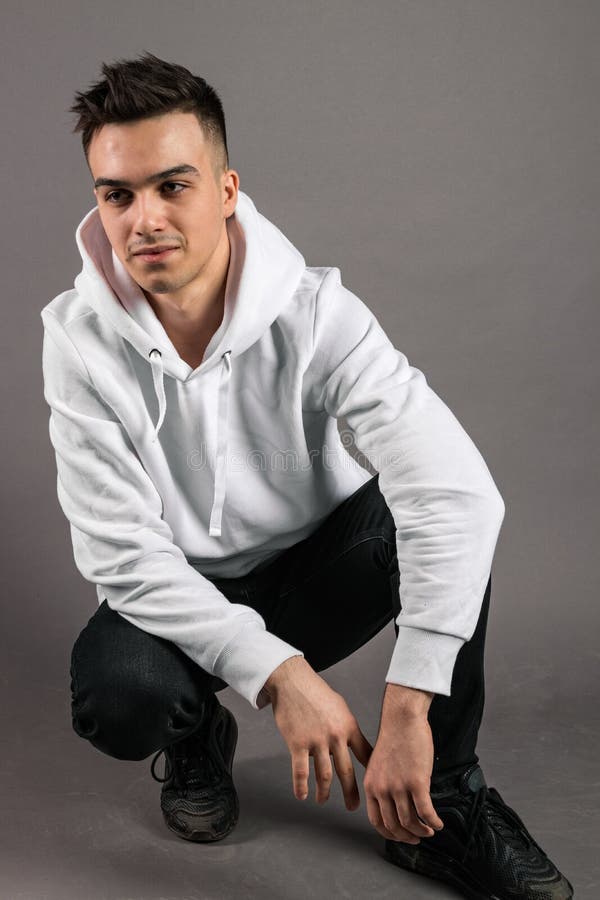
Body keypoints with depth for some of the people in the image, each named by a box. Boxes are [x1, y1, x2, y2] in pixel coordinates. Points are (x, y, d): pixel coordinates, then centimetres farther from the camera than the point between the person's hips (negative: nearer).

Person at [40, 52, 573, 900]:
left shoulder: (314, 313, -23)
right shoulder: (81, 339, -19)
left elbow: (457, 489, -34)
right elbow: (121, 553, -22)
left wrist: (408, 710, -41)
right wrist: (280, 674, -31)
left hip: (317, 575, 0)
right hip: (179, 598, 0)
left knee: (442, 509, -29)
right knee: (118, 698, -33)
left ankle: (444, 798, -13)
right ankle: (197, 735, 7)